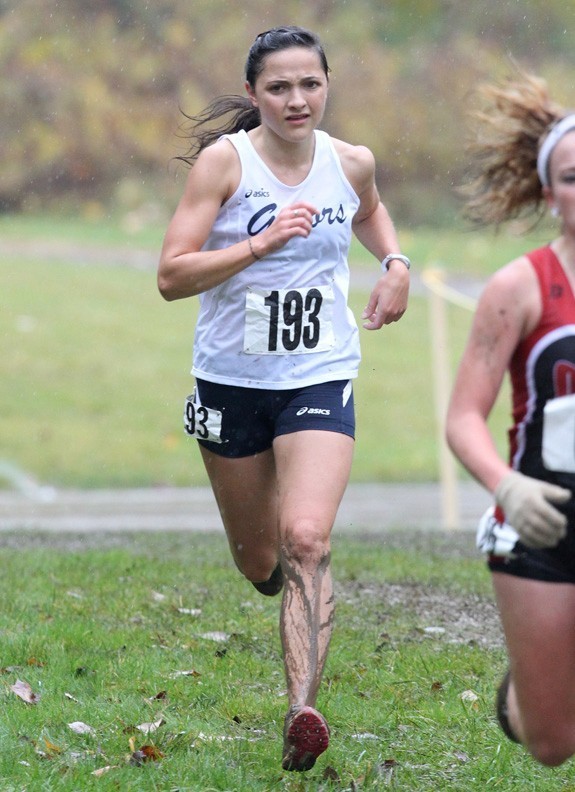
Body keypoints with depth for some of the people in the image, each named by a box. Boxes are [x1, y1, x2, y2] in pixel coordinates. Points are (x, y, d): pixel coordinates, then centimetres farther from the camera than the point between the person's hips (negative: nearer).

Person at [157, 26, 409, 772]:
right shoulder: (224, 160, -12)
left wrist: (395, 263, 6)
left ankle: (303, 712, -27)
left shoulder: (351, 164, -1)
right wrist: (259, 244, -28)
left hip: (321, 378, 0)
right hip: (232, 379, 0)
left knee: (306, 540, -20)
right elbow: (171, 275, -17)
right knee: (257, 557, 15)